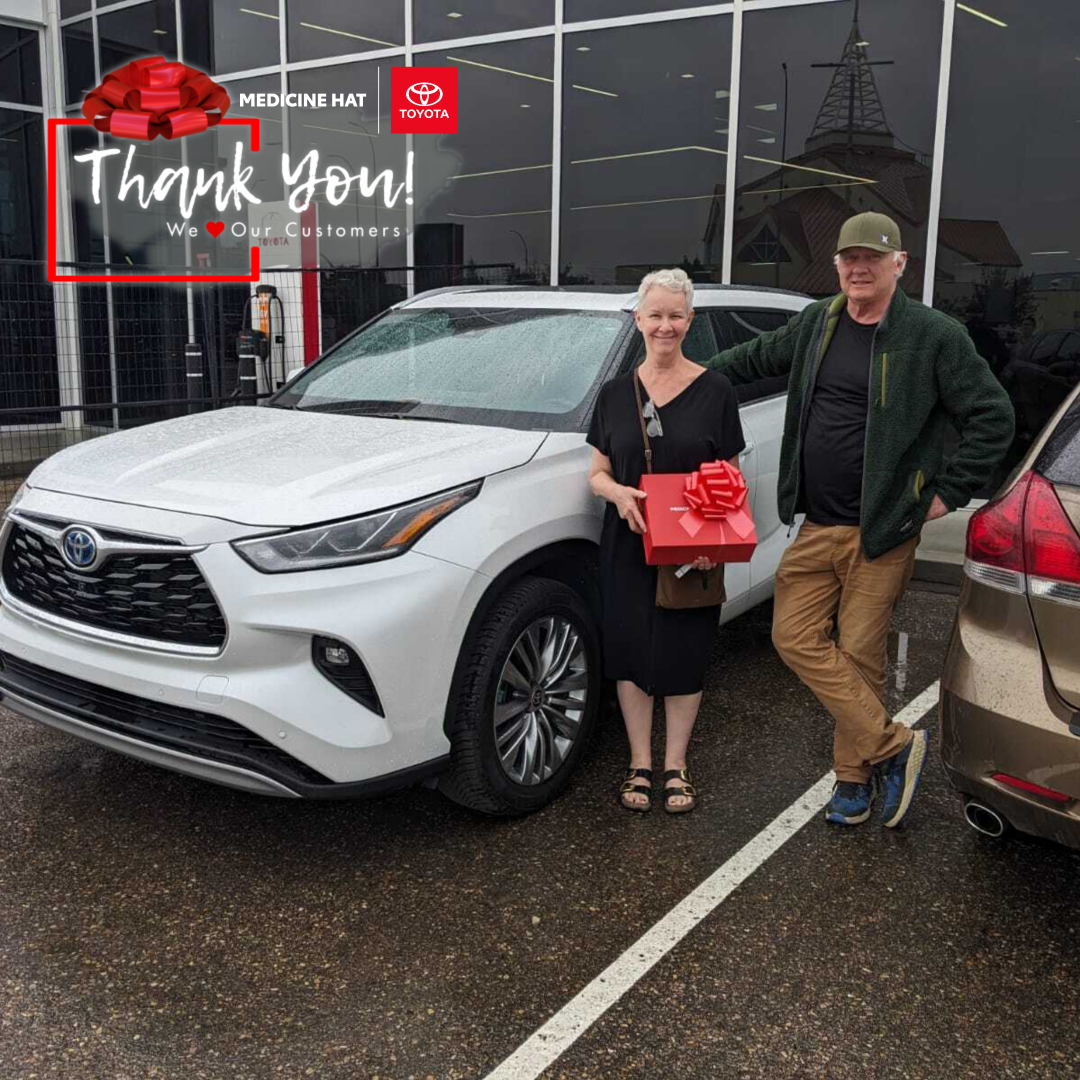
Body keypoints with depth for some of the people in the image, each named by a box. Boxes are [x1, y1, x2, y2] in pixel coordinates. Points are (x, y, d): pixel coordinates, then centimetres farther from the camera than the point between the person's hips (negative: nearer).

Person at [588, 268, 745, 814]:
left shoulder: (715, 391, -1)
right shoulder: (616, 392, 5)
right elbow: (597, 473, 8)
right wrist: (619, 493, -16)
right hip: (627, 549, 2)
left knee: (683, 659, 6)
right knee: (631, 655, 6)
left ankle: (676, 765, 23)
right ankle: (639, 764, 22)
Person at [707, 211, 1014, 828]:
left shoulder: (934, 336, -7)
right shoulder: (816, 324, 8)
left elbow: (994, 417, -4)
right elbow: (755, 359, 26)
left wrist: (949, 494, -6)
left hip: (883, 532, -5)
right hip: (816, 526, 5)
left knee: (859, 656, 1)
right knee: (796, 637, 0)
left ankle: (856, 774, 19)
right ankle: (894, 746, 9)